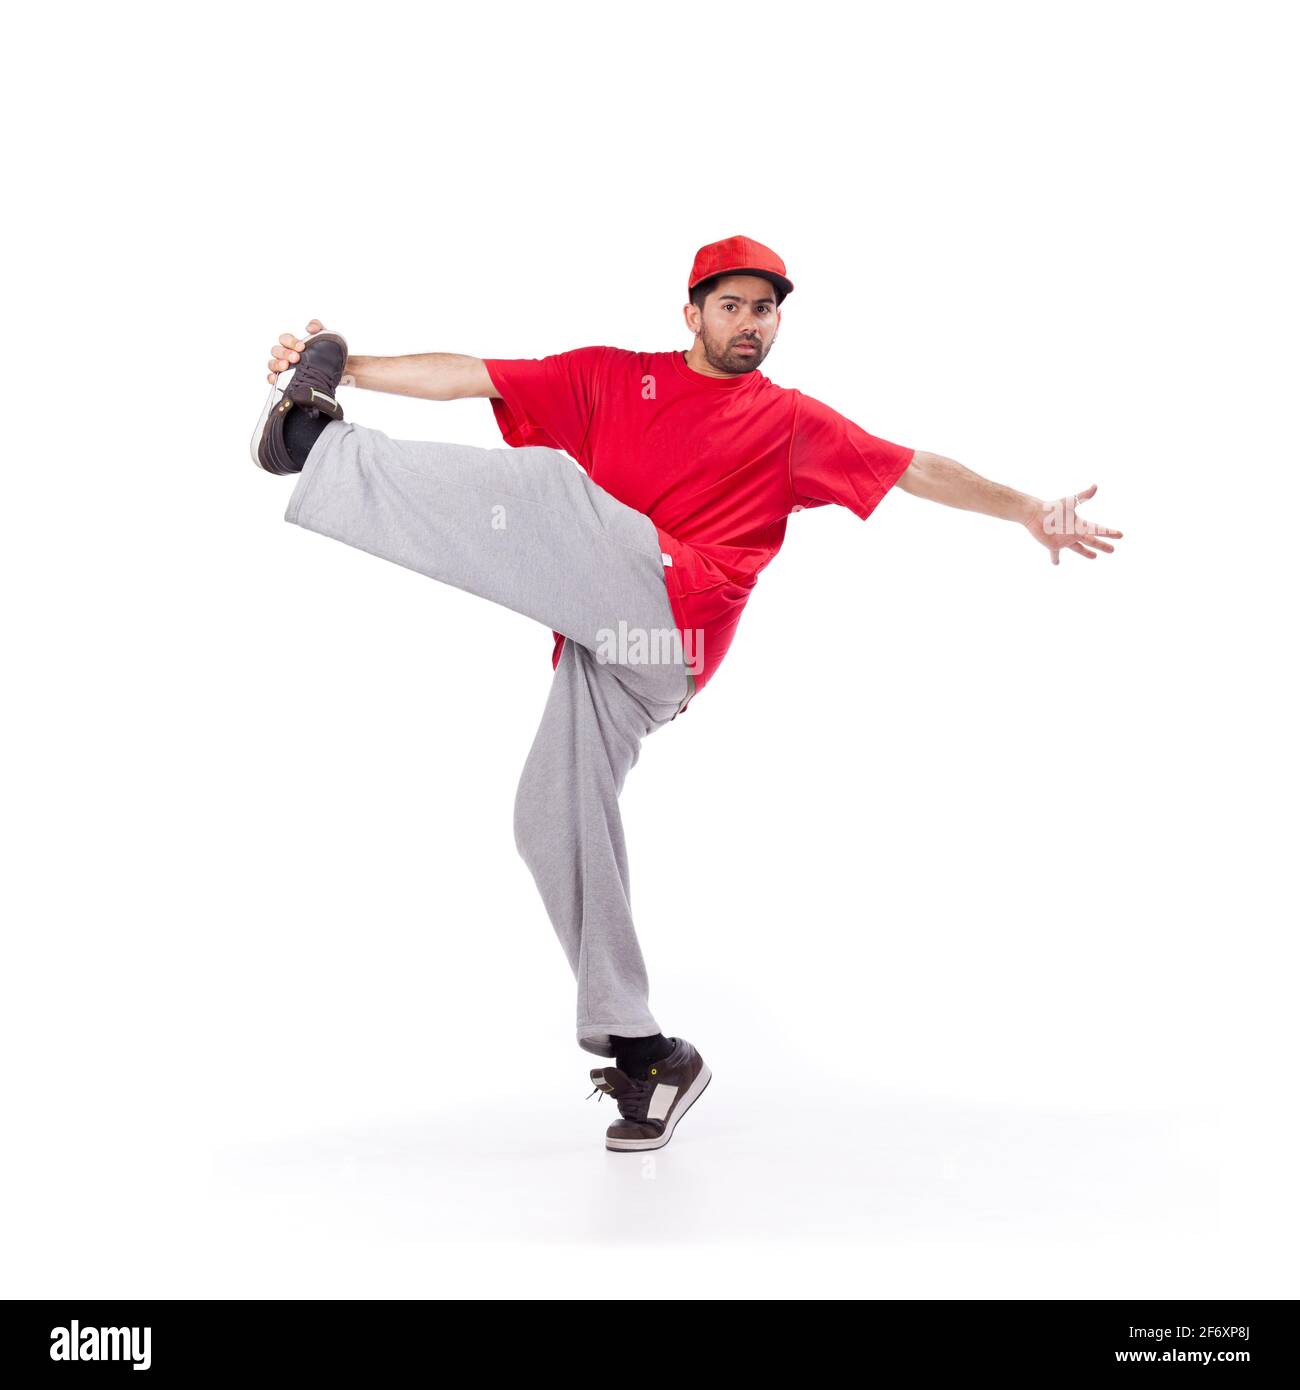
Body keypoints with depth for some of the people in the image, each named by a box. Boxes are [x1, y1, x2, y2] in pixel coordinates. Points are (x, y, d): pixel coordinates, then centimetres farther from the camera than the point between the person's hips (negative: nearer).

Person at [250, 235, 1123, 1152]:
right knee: (556, 821, -1)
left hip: (668, 613, -4)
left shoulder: (793, 424, 18)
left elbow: (918, 469, 15)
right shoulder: (611, 378, 22)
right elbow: (471, 378, 17)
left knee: (549, 480, -25)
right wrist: (343, 368, 9)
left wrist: (1028, 511, 3)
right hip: (605, 644, 4)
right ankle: (643, 1051, 10)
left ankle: (321, 444, -17)